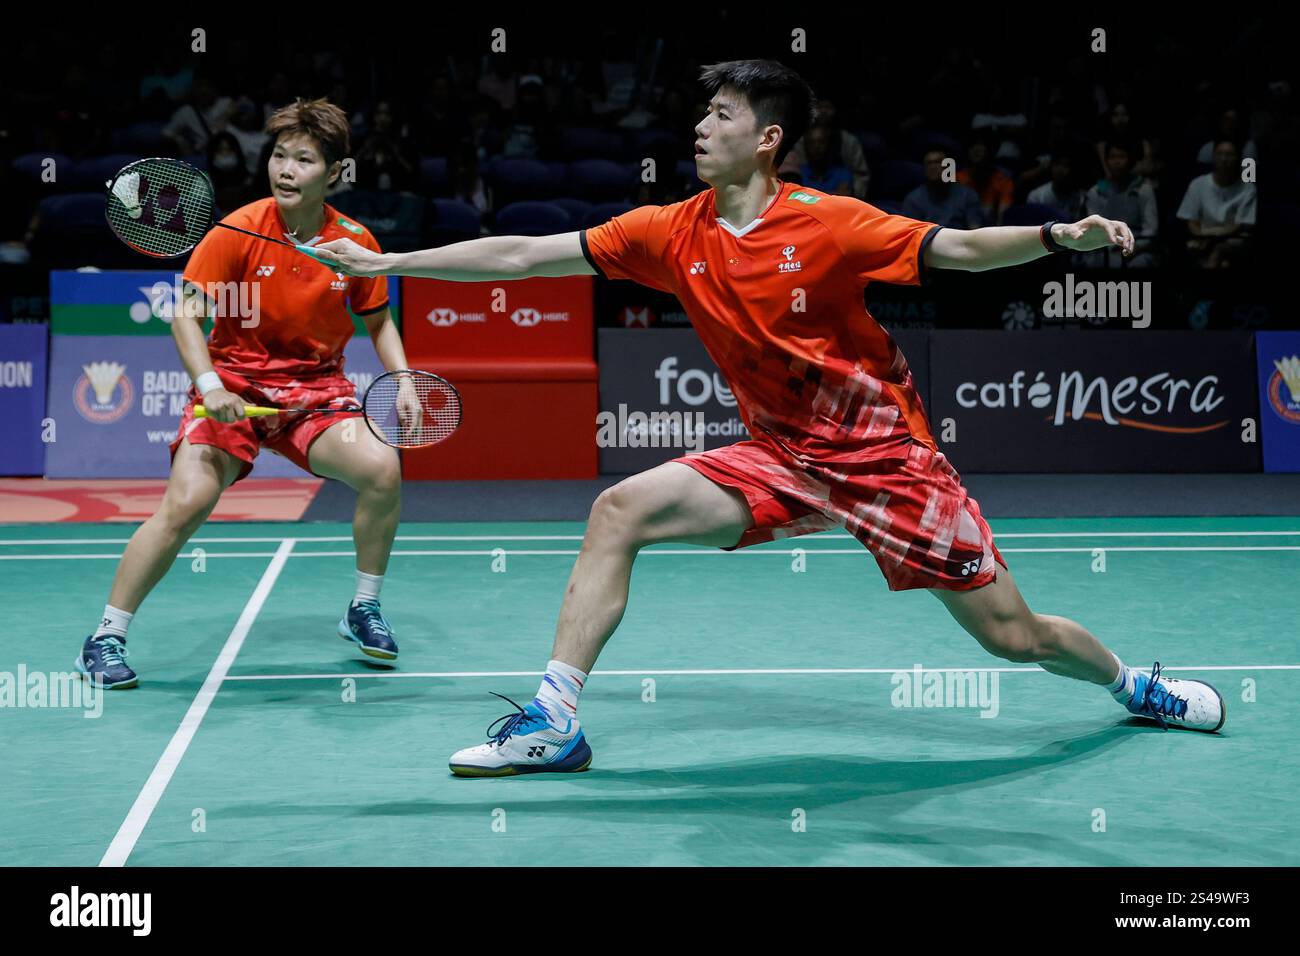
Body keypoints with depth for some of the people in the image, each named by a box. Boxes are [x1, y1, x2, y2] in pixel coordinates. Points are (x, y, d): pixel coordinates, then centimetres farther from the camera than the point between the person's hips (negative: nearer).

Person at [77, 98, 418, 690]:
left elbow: (378, 322, 11)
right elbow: (187, 315, -10)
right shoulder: (238, 231, -13)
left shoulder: (355, 242, -5)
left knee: (382, 468, -23)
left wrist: (403, 383, -4)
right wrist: (209, 385, -24)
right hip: (233, 382, -2)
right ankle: (106, 639, -3)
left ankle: (363, 613, 0)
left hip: (316, 388, 2)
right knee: (186, 502, -20)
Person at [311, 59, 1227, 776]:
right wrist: (383, 261, -2)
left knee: (1014, 635, 0)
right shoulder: (672, 233, -4)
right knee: (620, 509, -16)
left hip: (885, 451, -4)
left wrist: (1059, 234, -33)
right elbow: (520, 255, -2)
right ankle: (556, 720, -10)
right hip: (779, 455, 4)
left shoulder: (829, 224, -16)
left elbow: (960, 248, -15)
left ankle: (1131, 681, 33)